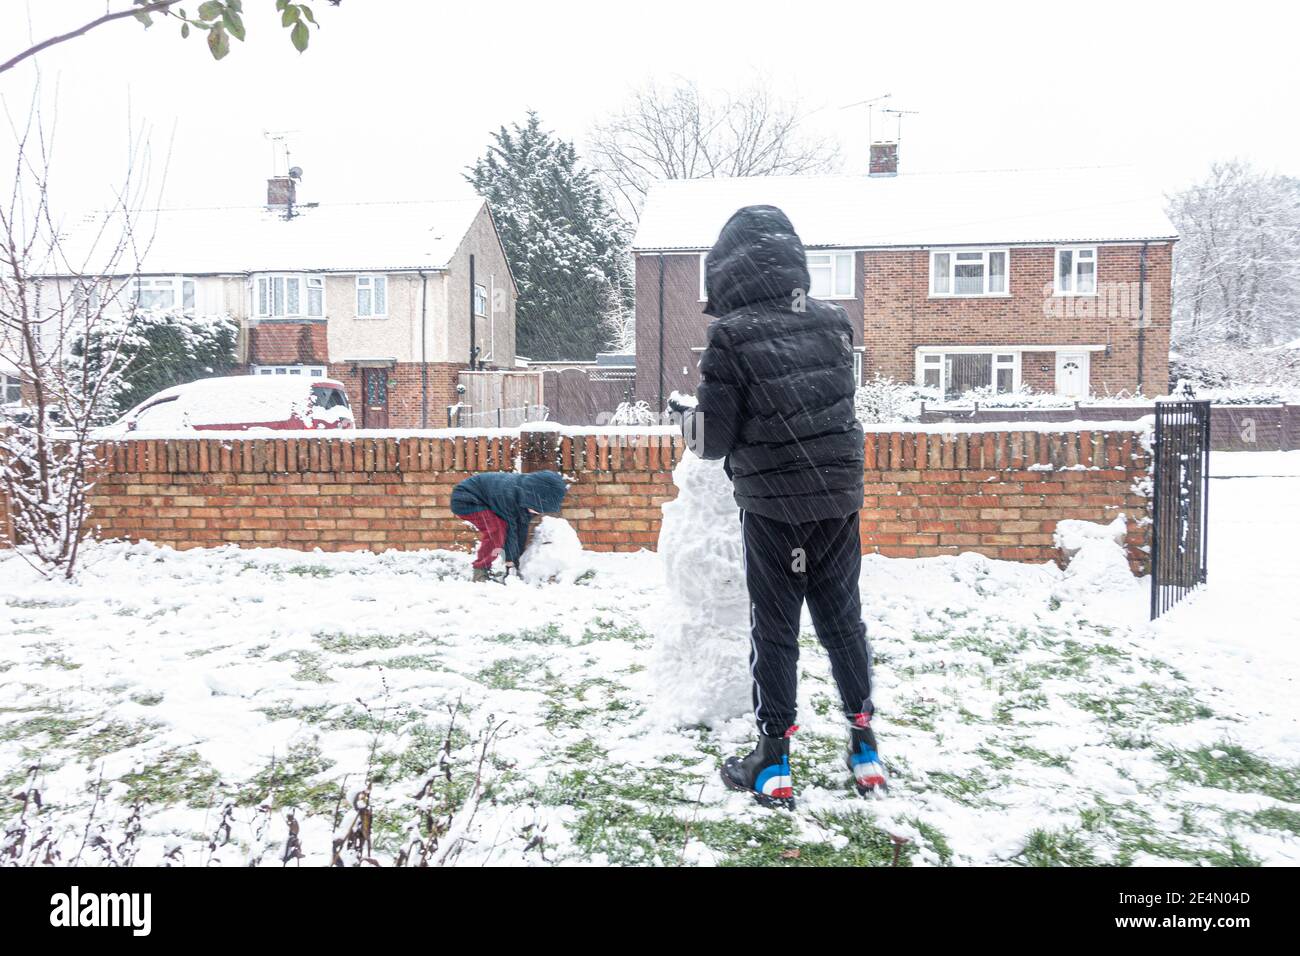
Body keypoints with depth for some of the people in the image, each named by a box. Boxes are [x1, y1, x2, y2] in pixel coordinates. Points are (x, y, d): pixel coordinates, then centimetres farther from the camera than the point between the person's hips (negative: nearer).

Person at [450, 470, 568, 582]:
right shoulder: (508, 495, -36)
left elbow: (522, 530, -4)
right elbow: (510, 530, -26)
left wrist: (517, 559, -1)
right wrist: (510, 561, -17)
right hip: (465, 499, -9)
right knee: (497, 529, -25)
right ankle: (480, 572, -14)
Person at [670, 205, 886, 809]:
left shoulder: (733, 335, -13)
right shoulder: (833, 322, 1)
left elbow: (713, 438, -10)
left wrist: (685, 414, 11)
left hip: (773, 504, -4)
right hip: (839, 494, 4)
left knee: (775, 630, 8)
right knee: (842, 618, 17)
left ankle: (774, 763, 17)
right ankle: (864, 748, 26)